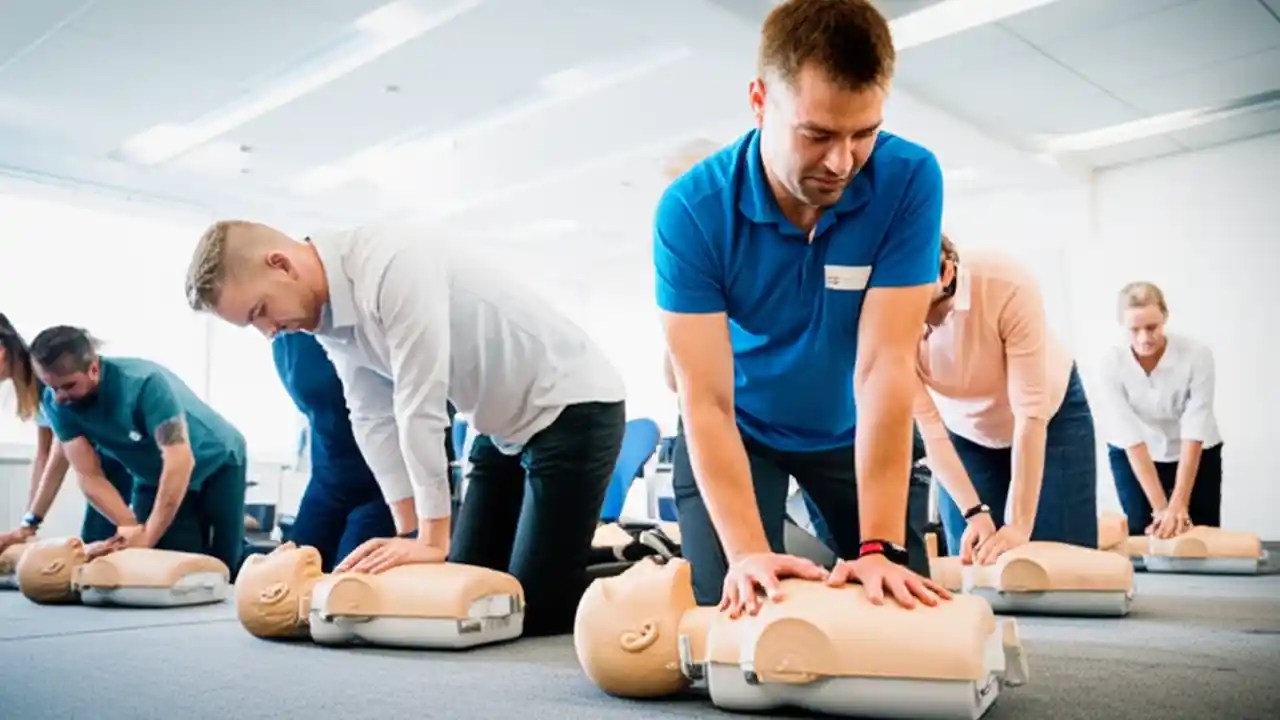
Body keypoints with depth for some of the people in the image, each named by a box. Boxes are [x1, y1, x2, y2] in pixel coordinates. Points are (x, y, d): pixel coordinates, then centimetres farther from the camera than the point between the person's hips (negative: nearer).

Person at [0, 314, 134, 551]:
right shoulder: (33, 388, 4)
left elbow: (61, 457, -23)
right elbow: (43, 455, 6)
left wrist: (28, 524, -18)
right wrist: (28, 521, 2)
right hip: (108, 456, 9)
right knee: (92, 543, 7)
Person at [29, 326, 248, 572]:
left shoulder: (143, 382, -34)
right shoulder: (57, 403, -19)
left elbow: (179, 461, -37)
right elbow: (90, 477, -19)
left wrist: (148, 535, -36)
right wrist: (133, 528, -30)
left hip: (217, 464, -4)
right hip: (155, 480, 4)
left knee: (223, 565, -3)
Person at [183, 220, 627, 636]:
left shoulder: (391, 265, -28)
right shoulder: (327, 315, -1)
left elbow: (421, 408, -28)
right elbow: (375, 421, 2)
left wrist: (433, 540, -24)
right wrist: (409, 533, -3)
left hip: (572, 408, -9)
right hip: (505, 424, 9)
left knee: (533, 608, -11)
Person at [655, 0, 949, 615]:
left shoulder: (909, 180, -26)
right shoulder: (692, 208, -28)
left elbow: (885, 366, -30)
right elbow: (706, 402, -29)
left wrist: (880, 546, -33)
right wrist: (747, 550, -38)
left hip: (854, 430, 2)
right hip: (740, 429, -1)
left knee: (902, 603, 3)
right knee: (732, 612, -4)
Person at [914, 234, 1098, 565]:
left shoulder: (1007, 285, -35)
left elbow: (1030, 411, -33)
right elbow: (928, 428, -23)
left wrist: (1020, 524, -34)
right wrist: (975, 513, -30)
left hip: (1051, 416, -1)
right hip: (965, 434, 2)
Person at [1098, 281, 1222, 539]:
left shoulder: (1197, 355, -28)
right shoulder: (1112, 365, -25)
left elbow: (1194, 434, -27)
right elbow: (1132, 439, -26)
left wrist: (1179, 505, -31)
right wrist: (1160, 507, -28)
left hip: (1196, 454, 0)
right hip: (1132, 455, 0)